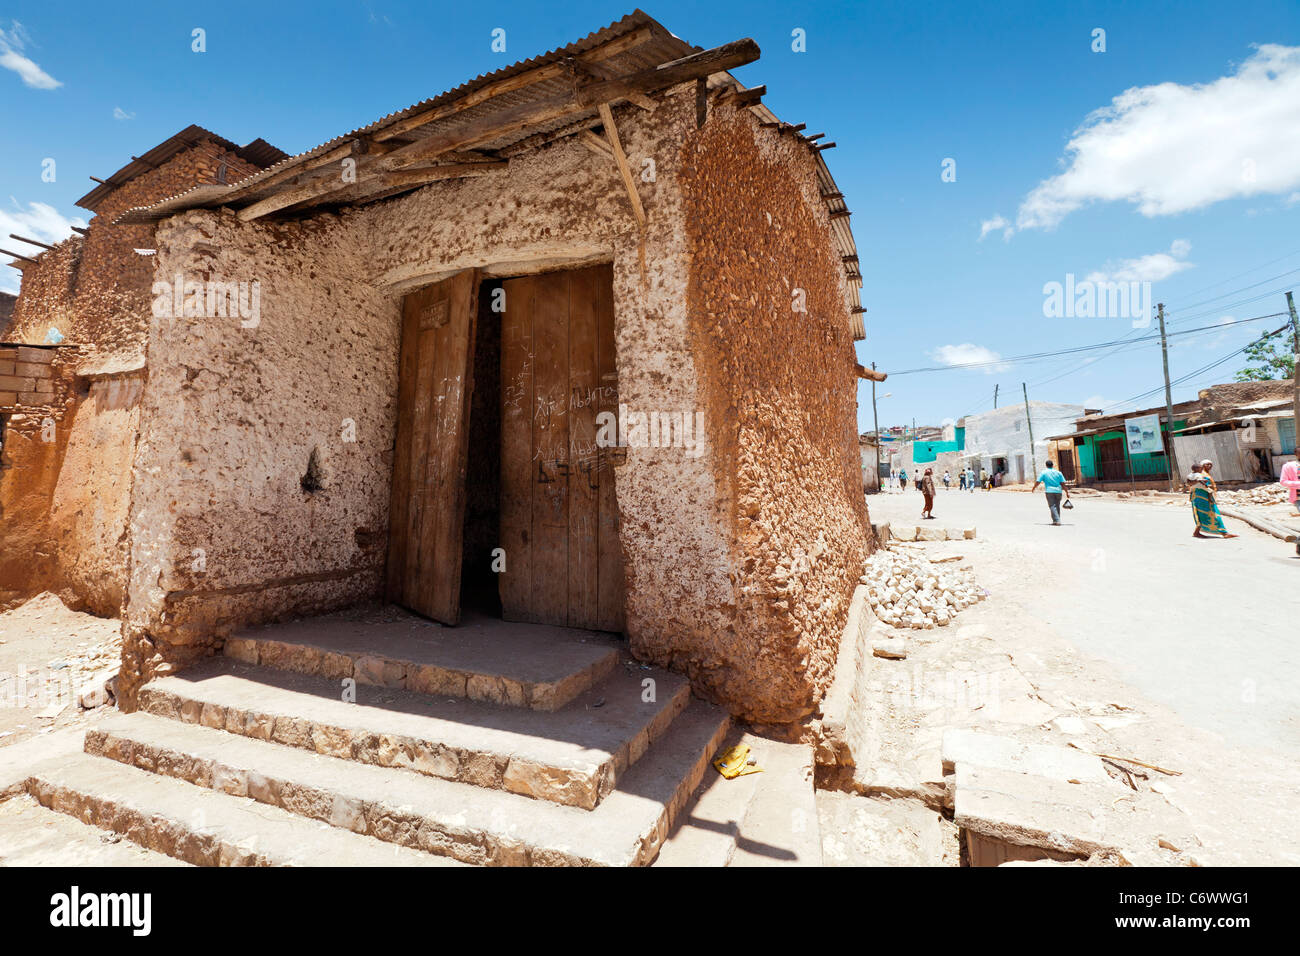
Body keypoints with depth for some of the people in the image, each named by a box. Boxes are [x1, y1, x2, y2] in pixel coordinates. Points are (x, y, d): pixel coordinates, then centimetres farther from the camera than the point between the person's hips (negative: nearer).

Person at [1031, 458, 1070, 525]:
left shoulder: (1044, 473, 0)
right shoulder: (1058, 473, 7)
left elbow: (1038, 482, 0)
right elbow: (1063, 484, 5)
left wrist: (1033, 488, 17)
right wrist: (1067, 492, 9)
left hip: (1049, 491, -3)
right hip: (1058, 491, 4)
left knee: (1052, 506, -5)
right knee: (1057, 506, 14)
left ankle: (1057, 520, -15)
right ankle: (1056, 520, 21)